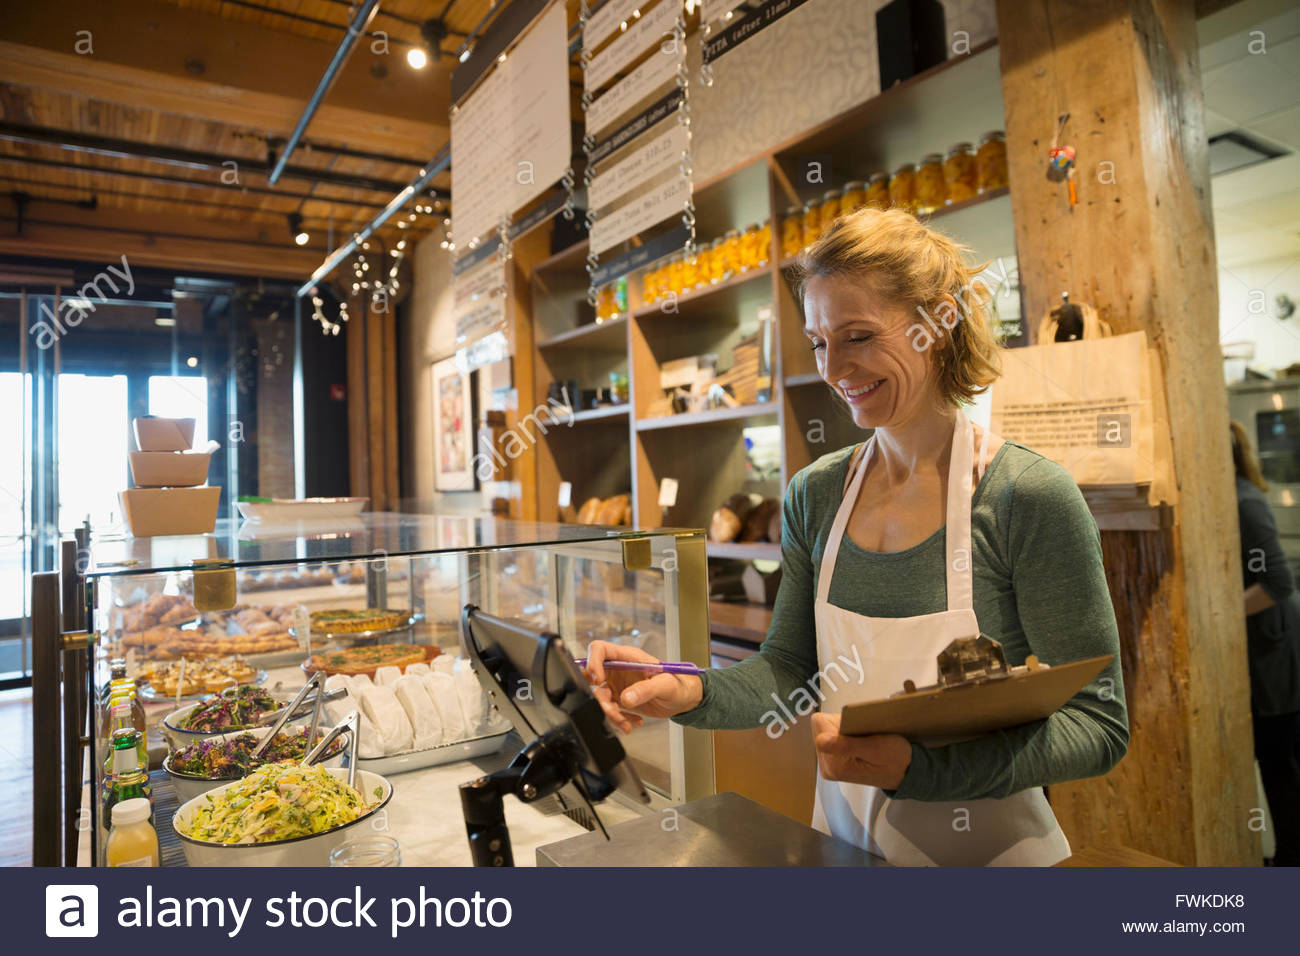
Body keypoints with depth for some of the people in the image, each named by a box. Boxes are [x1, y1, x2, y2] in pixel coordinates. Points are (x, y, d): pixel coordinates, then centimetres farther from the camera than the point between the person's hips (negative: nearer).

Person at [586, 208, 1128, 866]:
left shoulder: (1029, 497, -19)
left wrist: (920, 765, -30)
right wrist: (689, 693, -19)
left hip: (988, 845, -3)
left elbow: (1098, 724, -16)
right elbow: (790, 672, 0)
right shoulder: (813, 496, -4)